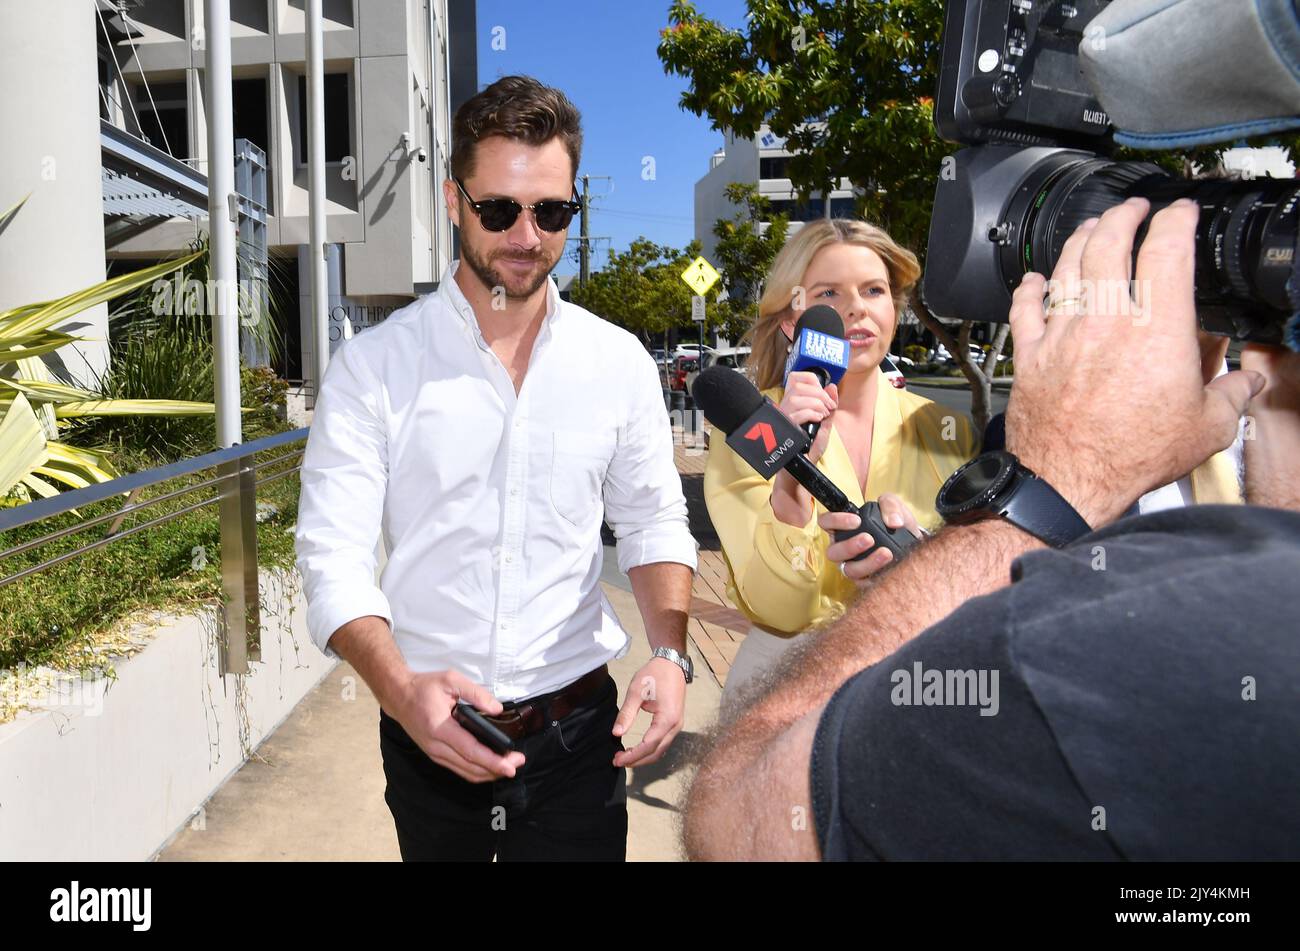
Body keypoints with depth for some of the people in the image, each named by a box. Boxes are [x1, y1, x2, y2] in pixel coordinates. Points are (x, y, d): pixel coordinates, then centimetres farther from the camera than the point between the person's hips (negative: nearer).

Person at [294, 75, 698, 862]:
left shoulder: (620, 362, -2)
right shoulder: (374, 366, -8)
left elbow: (654, 525, 6)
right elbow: (334, 556, -12)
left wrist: (670, 652, -10)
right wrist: (402, 689, -29)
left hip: (577, 729, 1)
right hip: (428, 732, 0)